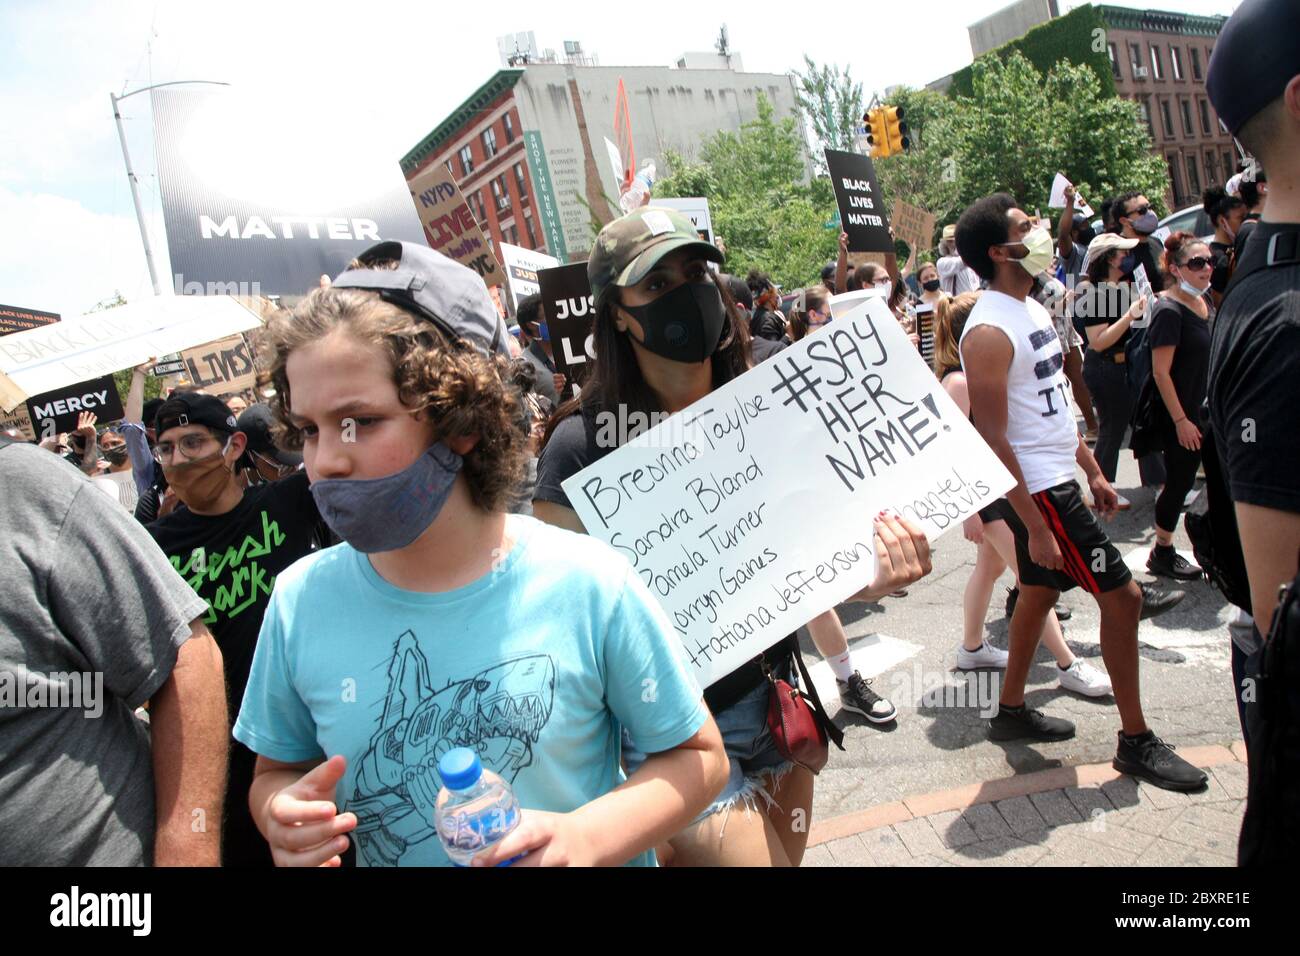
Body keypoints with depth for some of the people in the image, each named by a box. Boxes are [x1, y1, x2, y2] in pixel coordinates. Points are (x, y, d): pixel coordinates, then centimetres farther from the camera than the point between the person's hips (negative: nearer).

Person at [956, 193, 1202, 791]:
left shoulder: (1033, 309, 11)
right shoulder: (989, 332, -20)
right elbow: (993, 441, -23)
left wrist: (1092, 470, 17)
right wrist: (1035, 527, -23)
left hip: (1060, 479, 10)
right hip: (1036, 491, -10)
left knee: (1039, 591, 17)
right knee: (1122, 596, -4)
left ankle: (1011, 711, 33)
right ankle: (1136, 743, 10)